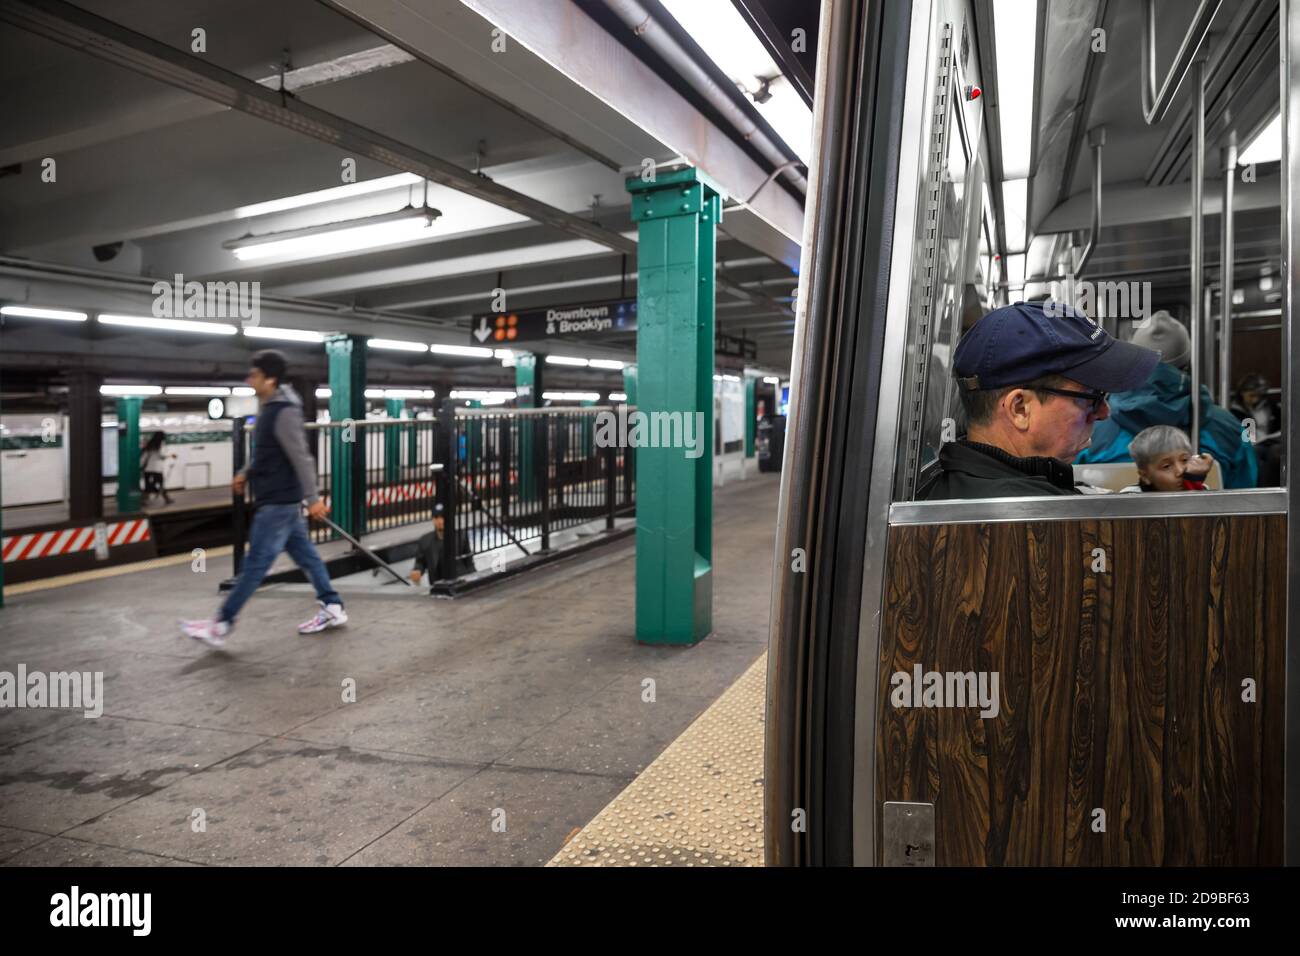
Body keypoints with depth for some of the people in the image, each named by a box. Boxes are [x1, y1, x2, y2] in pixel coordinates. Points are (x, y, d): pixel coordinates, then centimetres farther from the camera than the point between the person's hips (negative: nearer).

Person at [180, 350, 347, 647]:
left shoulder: (284, 412, -20)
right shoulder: (270, 408, 11)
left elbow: (301, 457, -20)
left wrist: (312, 498, -19)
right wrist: (247, 474, 17)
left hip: (279, 500, -10)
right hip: (279, 499, 10)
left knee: (256, 563, -2)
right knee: (305, 555, 13)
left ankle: (220, 626, 5)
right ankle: (332, 608, 21)